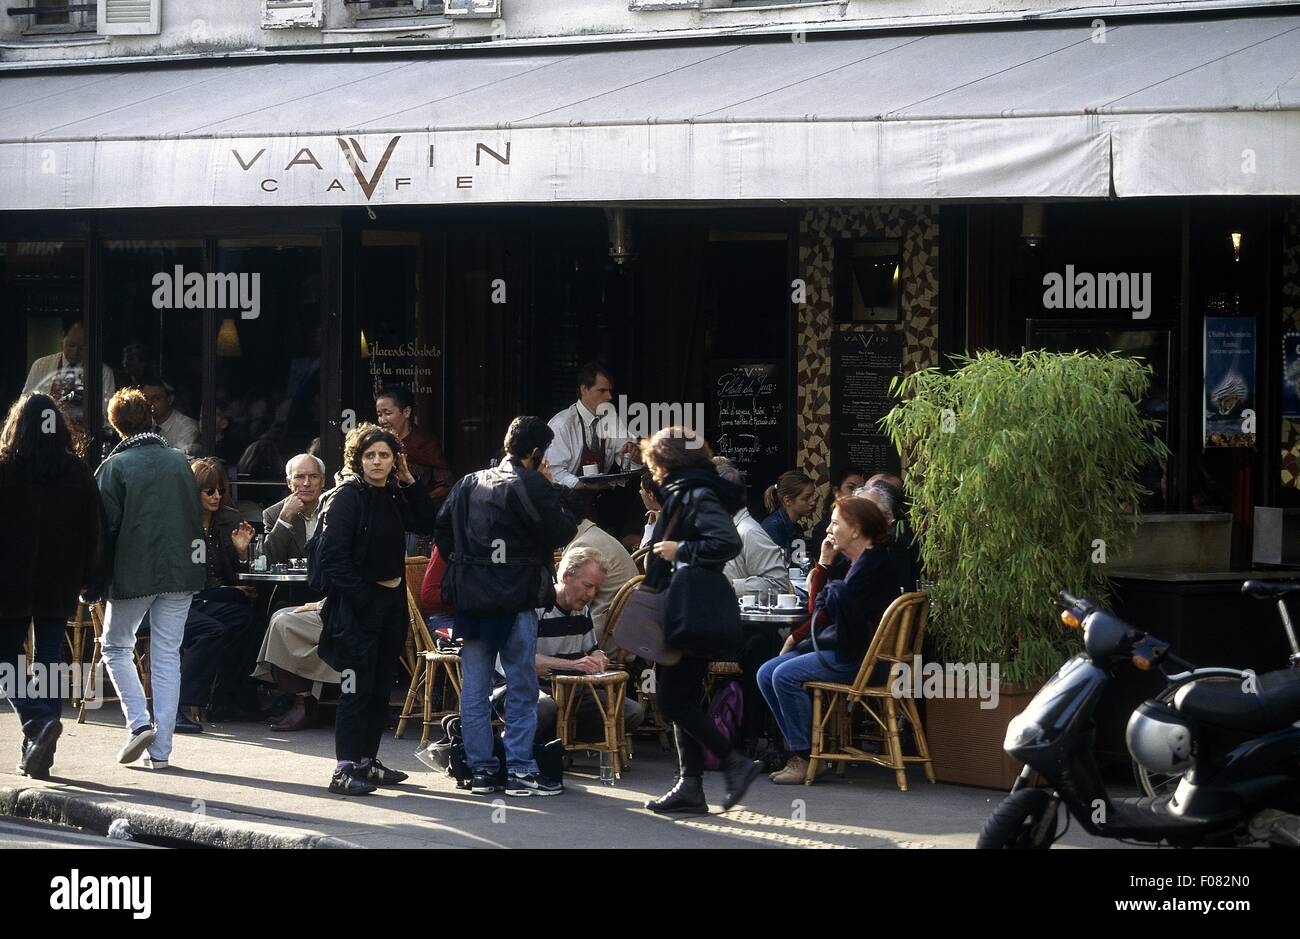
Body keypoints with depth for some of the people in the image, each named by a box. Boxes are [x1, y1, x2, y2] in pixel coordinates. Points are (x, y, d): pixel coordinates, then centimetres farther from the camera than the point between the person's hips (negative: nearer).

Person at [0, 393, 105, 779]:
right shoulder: (78, 473, 2)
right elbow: (93, 531, 4)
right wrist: (87, 579, 10)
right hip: (59, 586, 3)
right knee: (49, 661, 7)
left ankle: (38, 722, -19)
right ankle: (38, 754, 5)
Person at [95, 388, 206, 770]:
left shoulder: (114, 466, -8)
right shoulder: (180, 461, 5)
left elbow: (106, 524, -8)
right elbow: (197, 518, 10)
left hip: (133, 574, -4)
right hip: (180, 573, 4)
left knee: (116, 648, 15)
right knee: (167, 655, 8)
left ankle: (139, 723, -3)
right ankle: (160, 749, 6)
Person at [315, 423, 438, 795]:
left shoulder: (393, 498, 13)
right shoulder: (347, 496, -9)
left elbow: (427, 523, 19)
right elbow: (333, 556, -15)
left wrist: (409, 482, 10)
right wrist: (361, 595, -18)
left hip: (391, 602, 8)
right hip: (357, 607, -8)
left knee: (381, 687, 11)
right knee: (358, 688, -9)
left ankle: (367, 761, 20)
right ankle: (345, 769, -7)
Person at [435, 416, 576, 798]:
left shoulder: (469, 483, 10)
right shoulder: (531, 486, -11)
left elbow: (442, 531, 12)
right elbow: (561, 532, -9)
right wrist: (550, 491, 2)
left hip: (470, 598, 6)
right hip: (515, 599, -6)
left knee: (474, 688, 8)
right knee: (521, 688, 1)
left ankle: (480, 769, 9)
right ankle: (520, 770, 0)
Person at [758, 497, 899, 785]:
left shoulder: (873, 562, -11)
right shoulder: (856, 562, 20)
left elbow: (835, 604, -20)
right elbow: (820, 610, 19)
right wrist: (824, 563, 12)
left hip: (863, 657, -11)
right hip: (846, 650, 11)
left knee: (786, 675, -24)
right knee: (767, 674, 2)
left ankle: (805, 757, -16)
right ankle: (800, 748, -1)